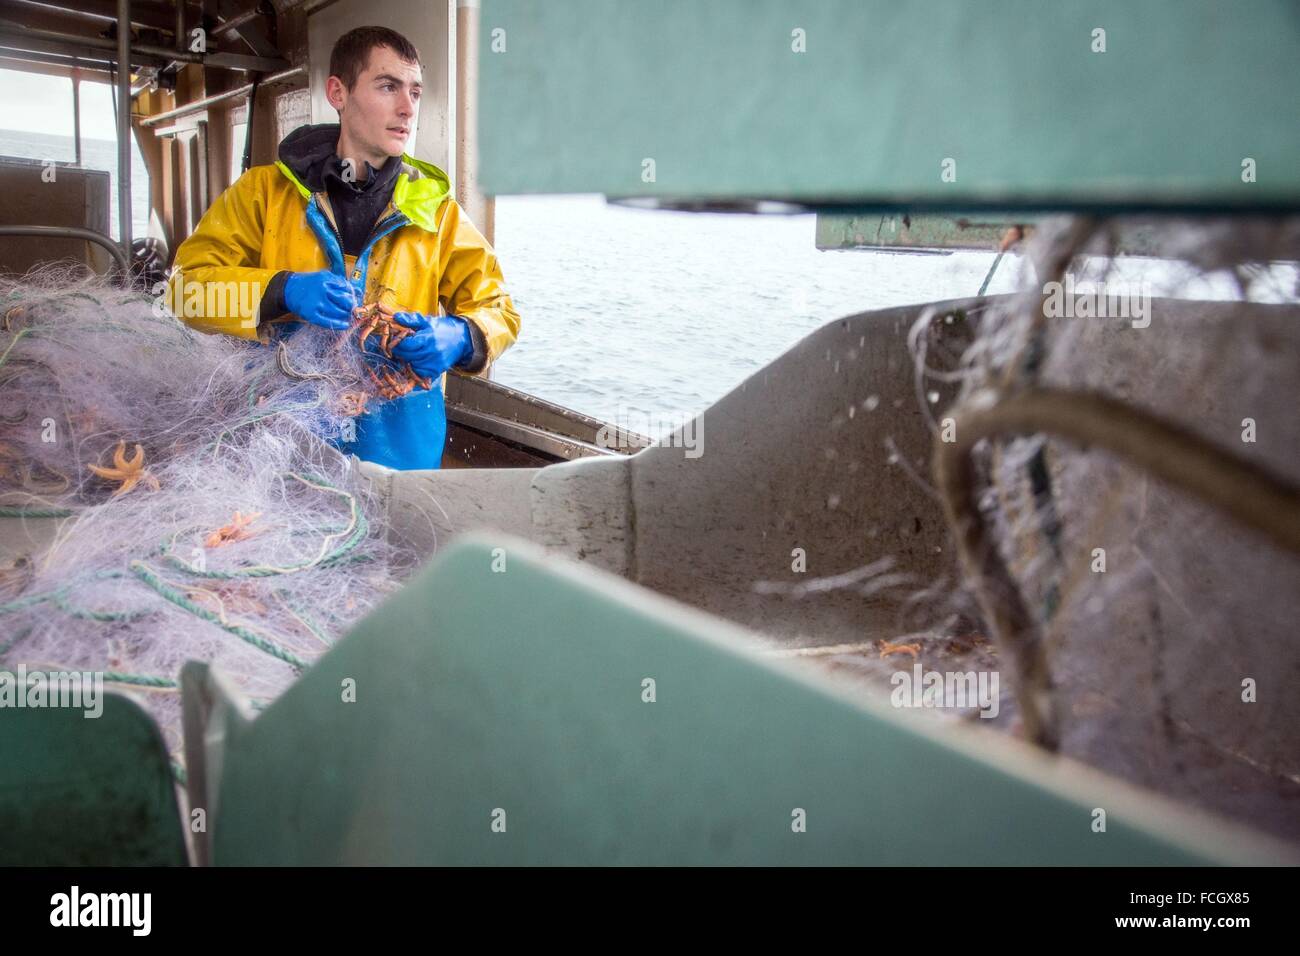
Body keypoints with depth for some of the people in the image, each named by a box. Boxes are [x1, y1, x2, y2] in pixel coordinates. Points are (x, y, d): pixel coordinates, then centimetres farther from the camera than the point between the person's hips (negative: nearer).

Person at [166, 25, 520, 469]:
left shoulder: (436, 207, 7)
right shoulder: (265, 190, 4)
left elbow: (498, 311, 7)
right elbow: (187, 283, -2)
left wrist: (459, 338, -17)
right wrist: (283, 290, -21)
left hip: (399, 441, 1)